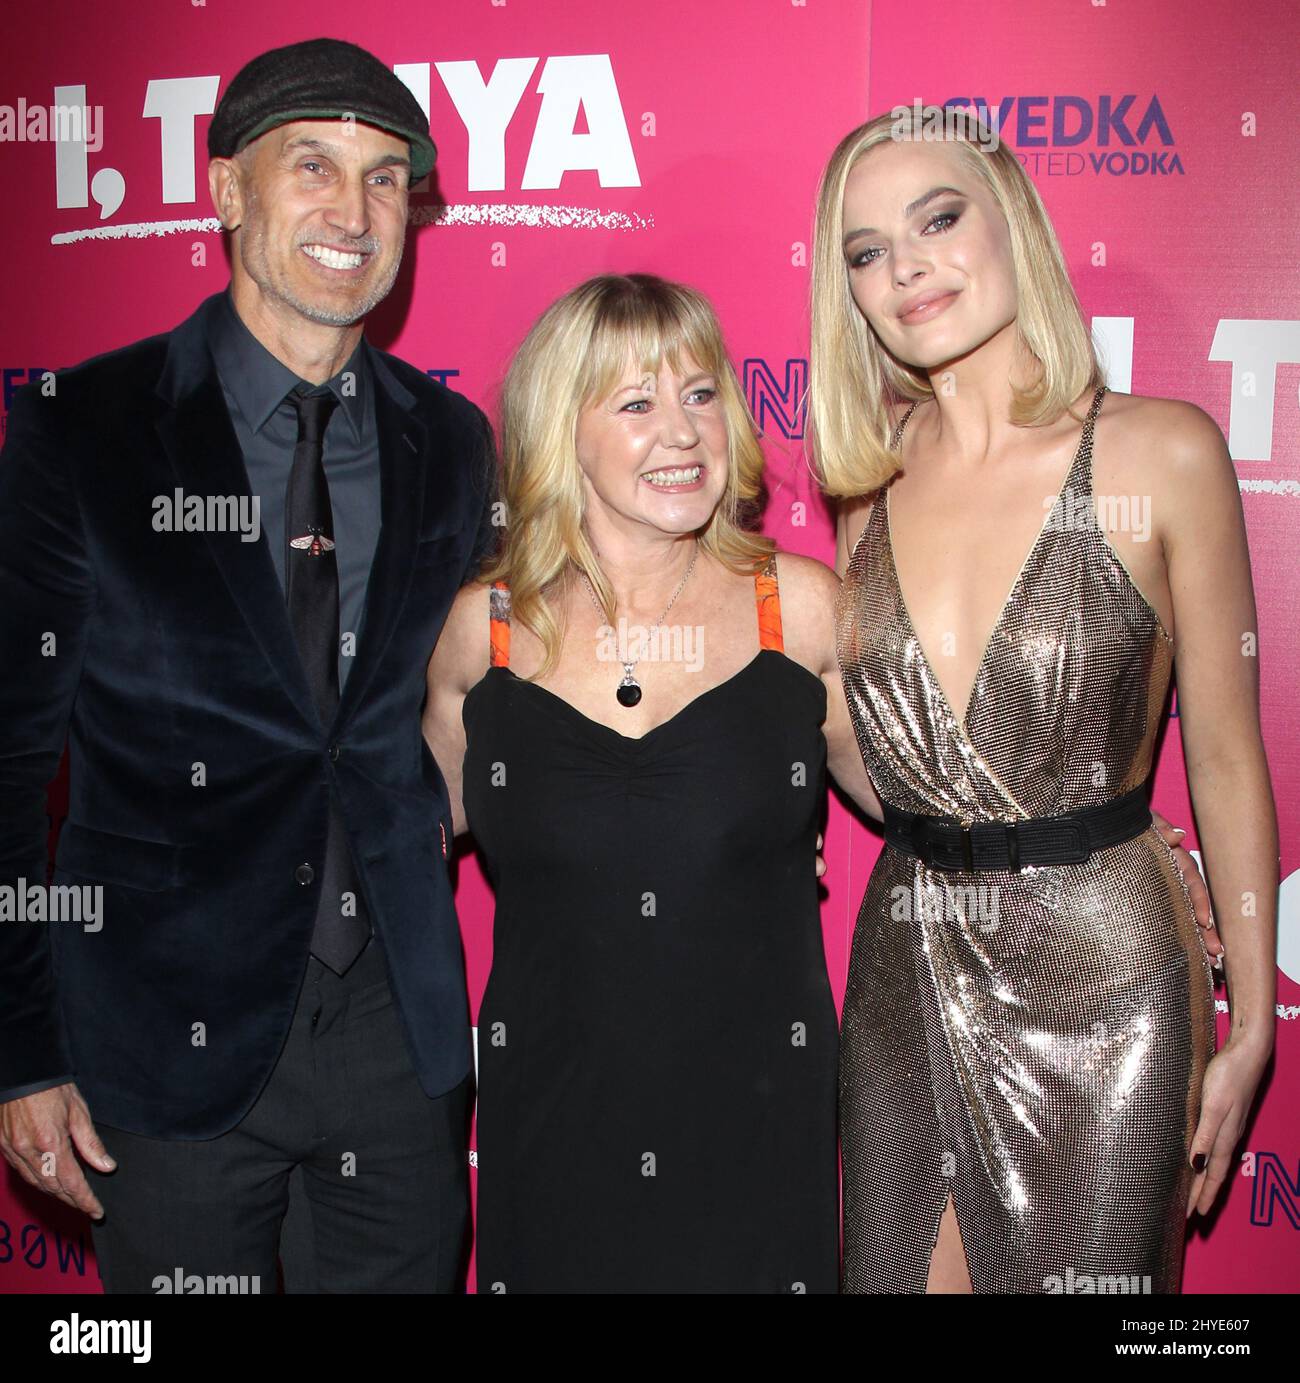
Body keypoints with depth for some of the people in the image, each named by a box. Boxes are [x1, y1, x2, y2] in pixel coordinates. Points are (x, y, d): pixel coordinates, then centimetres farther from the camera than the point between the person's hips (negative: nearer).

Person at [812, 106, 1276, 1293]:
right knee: (896, 1268, 15)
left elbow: (1226, 760, -4)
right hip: (906, 971, 4)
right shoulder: (876, 483, 3)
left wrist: (1251, 1028, -2)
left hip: (1101, 969, -3)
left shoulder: (1161, 453, -9)